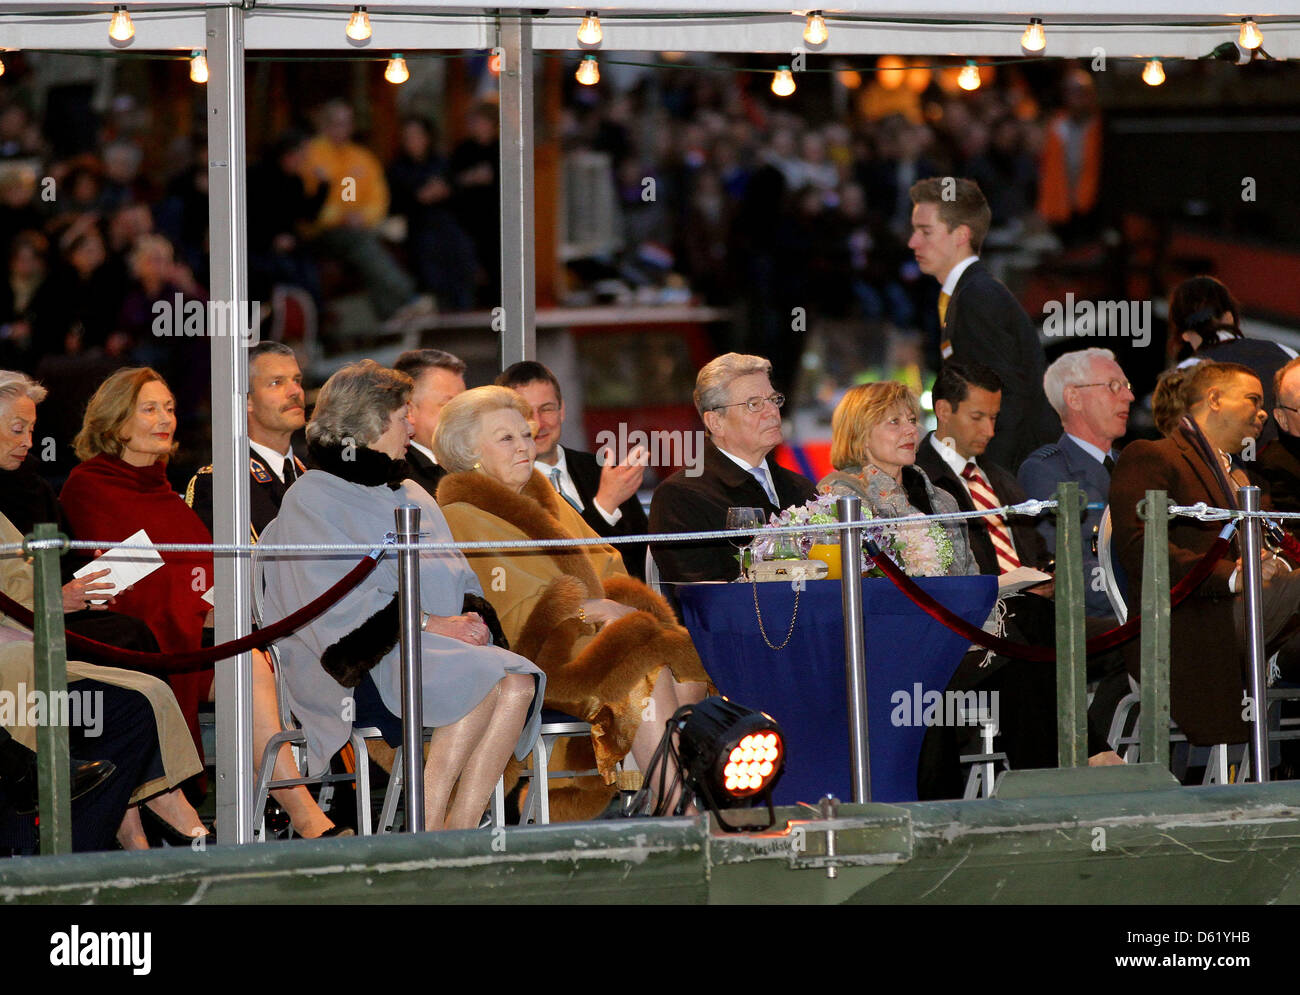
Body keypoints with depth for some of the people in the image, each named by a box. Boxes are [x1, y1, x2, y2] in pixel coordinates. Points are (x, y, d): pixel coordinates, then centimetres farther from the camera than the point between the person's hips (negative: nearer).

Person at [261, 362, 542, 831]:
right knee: (485, 679, -32)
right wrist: (428, 624, -16)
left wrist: (471, 617, -3)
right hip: (359, 667, -7)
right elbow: (339, 605, -9)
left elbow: (459, 580, 21)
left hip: (440, 647, 7)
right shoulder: (311, 500, 3)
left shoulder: (412, 496, 27)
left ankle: (459, 829, -31)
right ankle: (426, 826, -31)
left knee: (519, 683, -25)